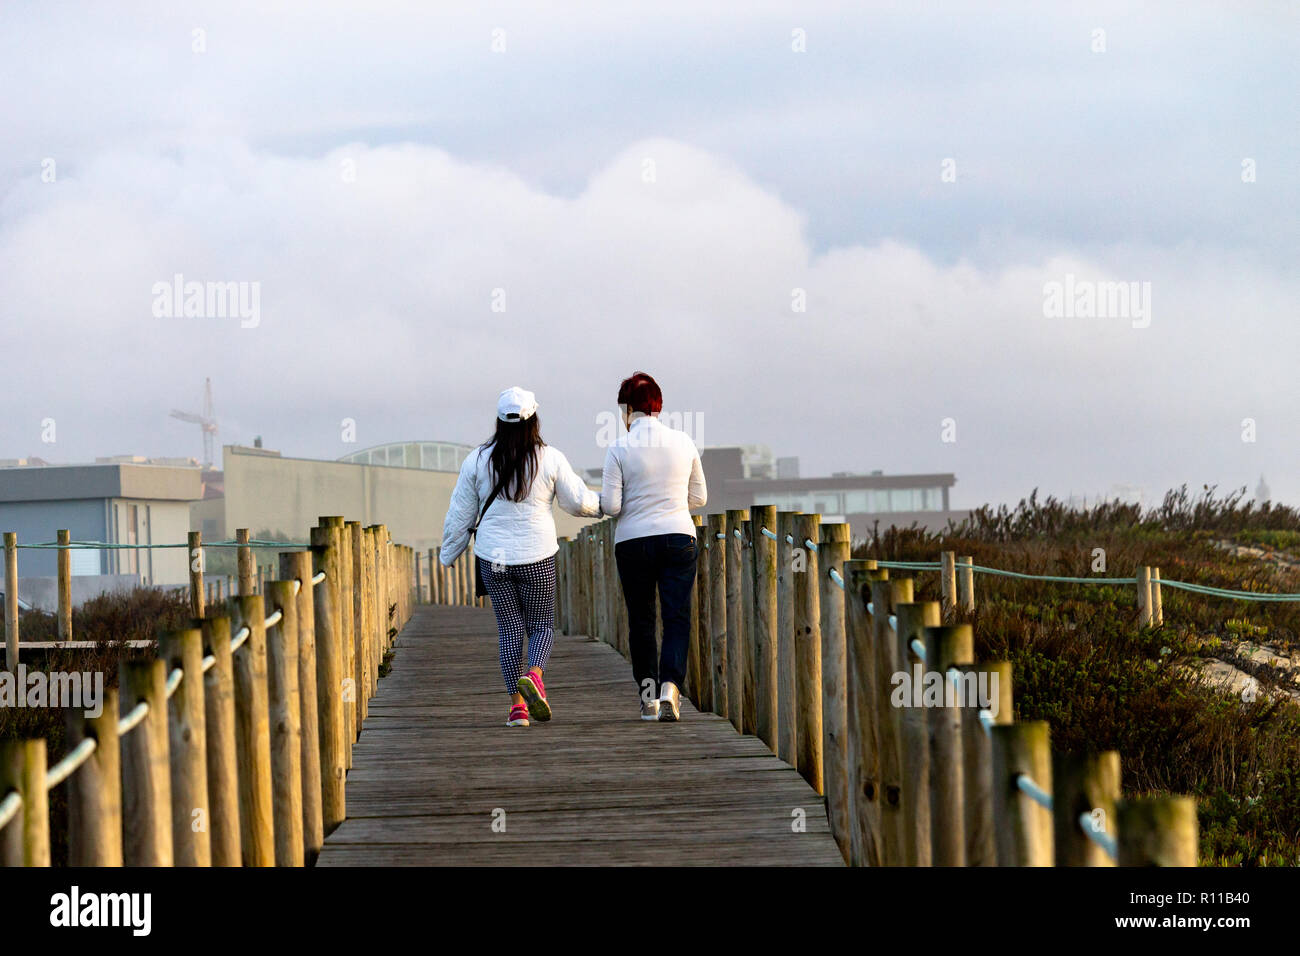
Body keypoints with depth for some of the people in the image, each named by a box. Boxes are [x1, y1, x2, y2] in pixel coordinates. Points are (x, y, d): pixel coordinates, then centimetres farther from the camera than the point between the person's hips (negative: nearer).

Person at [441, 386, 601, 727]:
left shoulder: (477, 461, 0)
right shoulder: (549, 459, -4)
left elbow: (460, 514, 6)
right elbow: (579, 501, 3)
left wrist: (449, 555, 17)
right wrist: (606, 504, 24)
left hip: (493, 558, 1)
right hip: (537, 558, -1)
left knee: (510, 628, 8)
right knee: (541, 624, 9)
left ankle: (517, 704, 3)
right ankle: (534, 674, -20)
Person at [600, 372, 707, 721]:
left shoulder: (619, 448, -7)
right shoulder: (683, 443, 2)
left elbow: (610, 505, -9)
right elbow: (699, 498, 10)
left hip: (633, 542, -1)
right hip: (679, 536, 1)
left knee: (640, 620, 11)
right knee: (677, 617, 0)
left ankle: (649, 696, 13)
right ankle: (670, 687, -20)